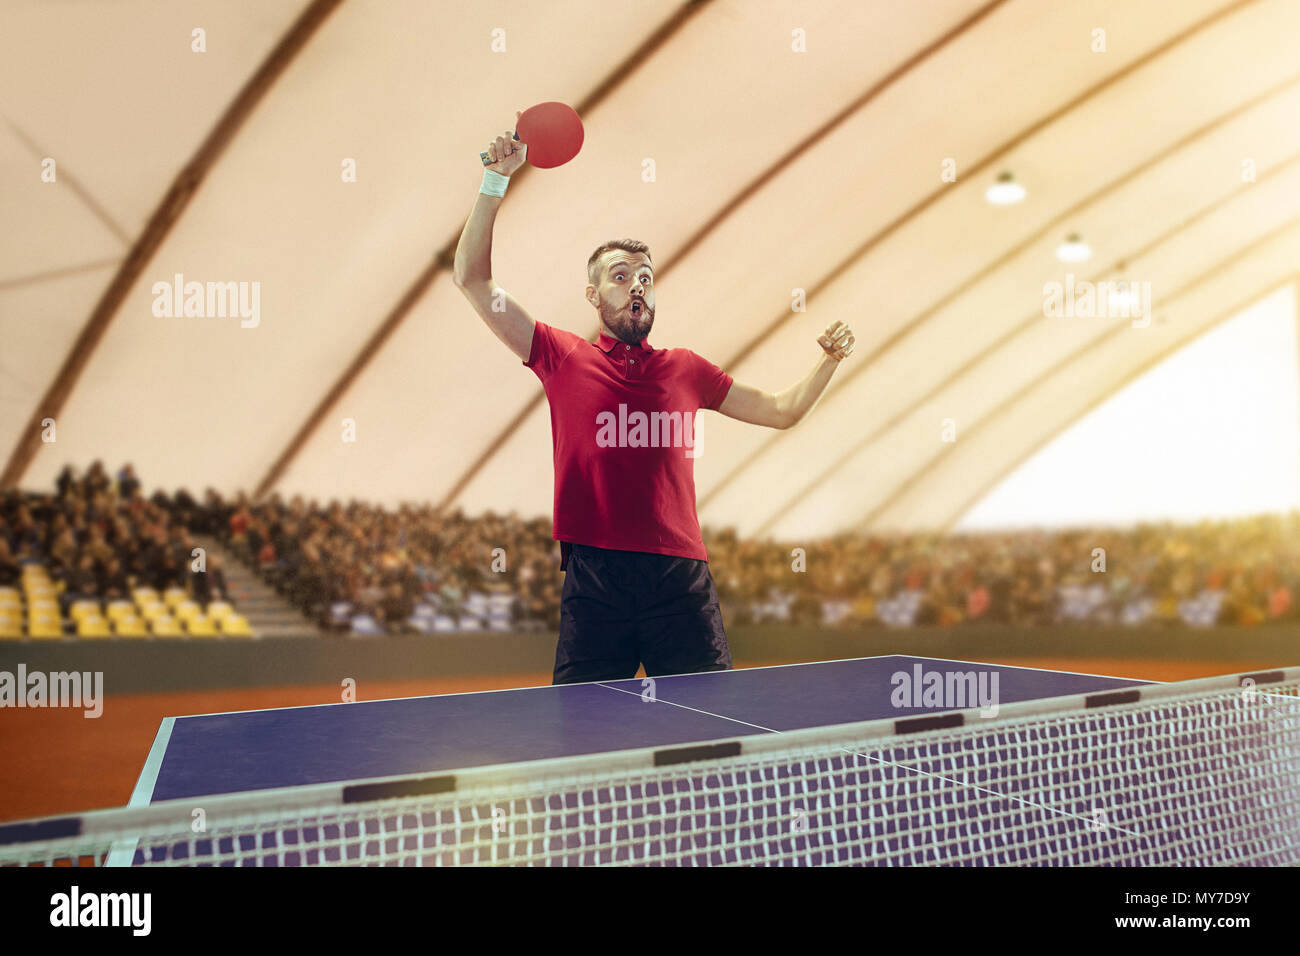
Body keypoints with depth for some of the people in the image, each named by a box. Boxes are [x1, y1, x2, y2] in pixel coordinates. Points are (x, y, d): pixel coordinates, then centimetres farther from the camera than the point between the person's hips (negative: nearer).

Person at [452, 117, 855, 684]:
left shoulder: (686, 369, 13)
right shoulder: (564, 358, 6)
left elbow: (782, 410, 21)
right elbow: (473, 279, 3)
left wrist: (828, 362, 6)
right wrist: (496, 179, -2)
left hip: (681, 577, 2)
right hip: (594, 579, -2)